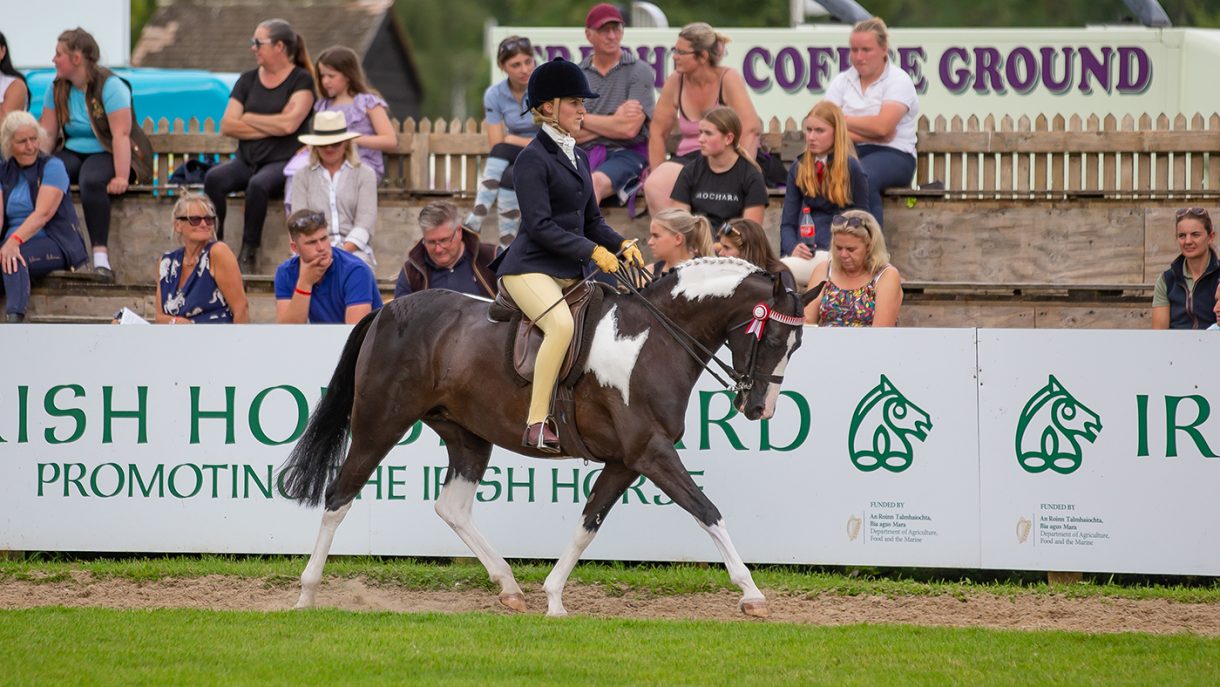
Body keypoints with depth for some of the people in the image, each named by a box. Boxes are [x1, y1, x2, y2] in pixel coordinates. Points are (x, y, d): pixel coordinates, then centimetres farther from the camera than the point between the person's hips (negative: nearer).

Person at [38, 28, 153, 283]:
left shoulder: (109, 86, -14)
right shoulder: (57, 88, 5)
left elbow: (121, 134, -20)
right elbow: (48, 133, 3)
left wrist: (121, 177, -28)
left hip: (106, 154, -5)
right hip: (73, 152, 5)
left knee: (91, 181, -38)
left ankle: (101, 255, -39)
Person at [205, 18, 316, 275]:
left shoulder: (301, 80, 0)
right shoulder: (248, 80, 14)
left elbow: (289, 124, -15)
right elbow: (227, 126, 4)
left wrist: (248, 119, -2)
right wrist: (271, 127, -5)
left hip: (282, 162, -5)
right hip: (246, 161, 5)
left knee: (258, 185, -37)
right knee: (213, 178, -26)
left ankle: (248, 254, -27)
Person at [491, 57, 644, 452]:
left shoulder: (577, 157, 17)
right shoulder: (533, 158, -10)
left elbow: (592, 219, 21)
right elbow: (540, 226, -18)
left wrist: (621, 245, 2)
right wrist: (592, 251, -19)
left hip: (569, 272, 10)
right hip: (530, 268, -9)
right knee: (562, 324, -33)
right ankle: (537, 423, -33)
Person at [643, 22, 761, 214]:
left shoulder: (728, 79, -5)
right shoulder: (675, 82, 6)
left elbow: (751, 128, -14)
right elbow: (658, 132, 12)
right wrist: (658, 175, 2)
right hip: (688, 158, 4)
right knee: (653, 186, -29)